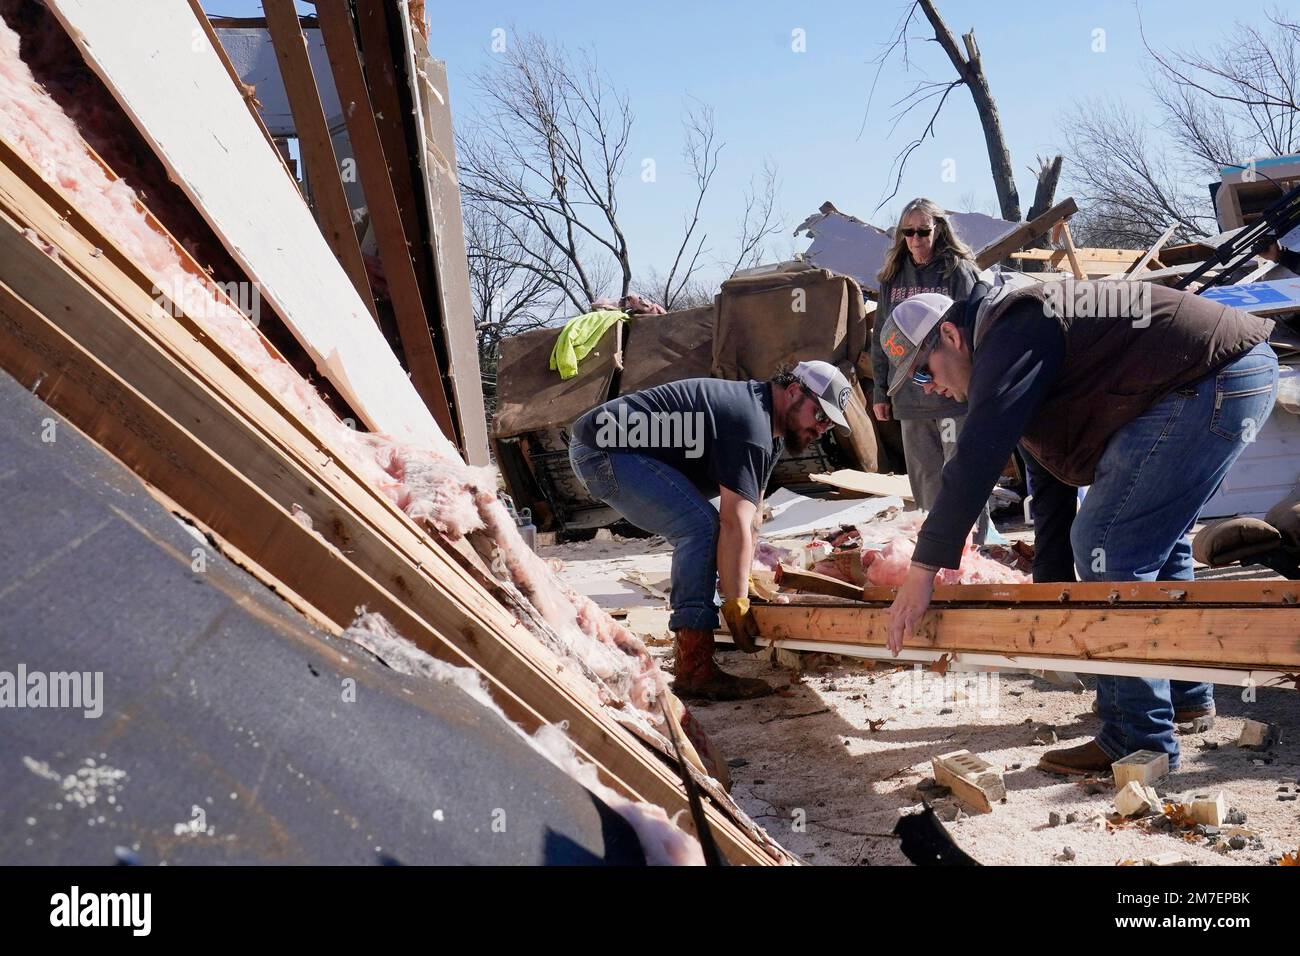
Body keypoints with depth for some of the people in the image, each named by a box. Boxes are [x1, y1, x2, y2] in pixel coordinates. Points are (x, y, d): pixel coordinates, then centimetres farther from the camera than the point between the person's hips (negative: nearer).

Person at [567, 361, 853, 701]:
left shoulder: (770, 426, 15)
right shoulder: (750, 425, -19)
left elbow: (752, 513, 15)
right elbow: (735, 524, -24)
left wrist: (739, 580, 10)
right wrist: (737, 602, -21)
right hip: (601, 450, -11)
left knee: (697, 525, 16)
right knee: (701, 525, -20)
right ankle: (695, 669, -21)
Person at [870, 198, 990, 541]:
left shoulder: (958, 271, -2)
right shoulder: (892, 277, 12)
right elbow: (880, 337, 14)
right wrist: (880, 392, 11)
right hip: (908, 396, 5)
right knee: (924, 480, 11)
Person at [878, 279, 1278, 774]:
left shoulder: (1010, 332, -12)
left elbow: (976, 458, -23)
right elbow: (1051, 488, 22)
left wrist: (922, 570, -22)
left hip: (1212, 378, -11)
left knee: (1106, 544, -11)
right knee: (1154, 536, 23)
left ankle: (1138, 739, -3)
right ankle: (1185, 691, 37)